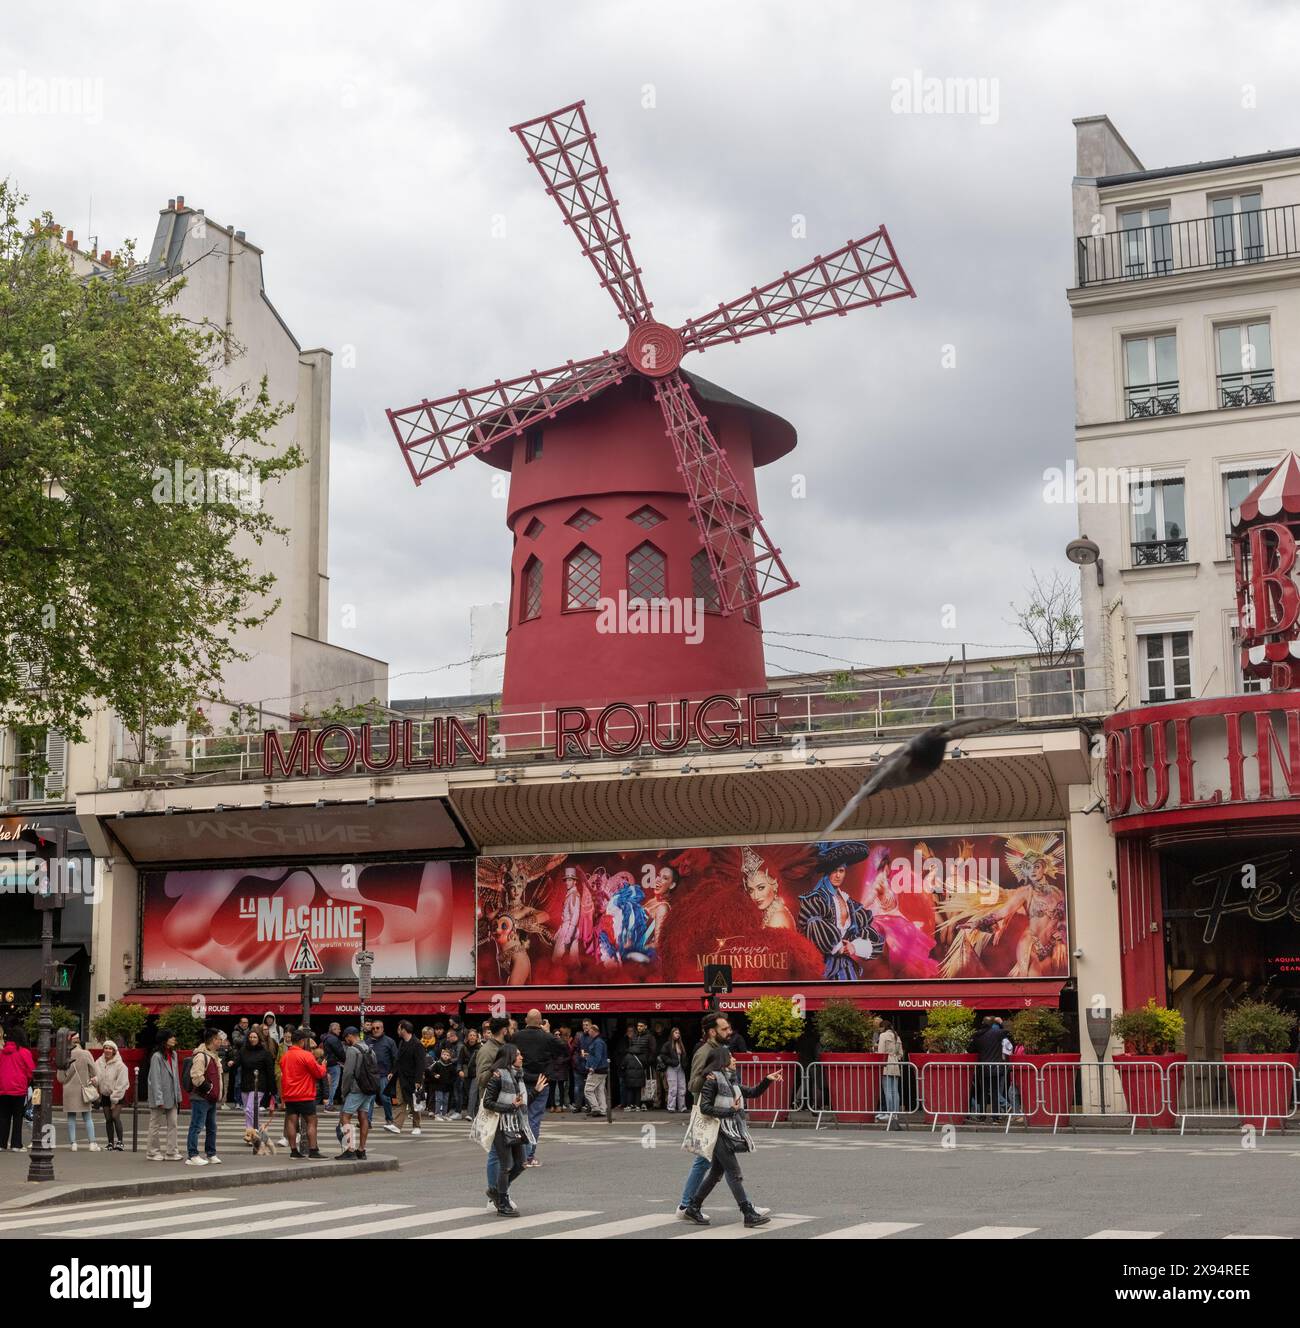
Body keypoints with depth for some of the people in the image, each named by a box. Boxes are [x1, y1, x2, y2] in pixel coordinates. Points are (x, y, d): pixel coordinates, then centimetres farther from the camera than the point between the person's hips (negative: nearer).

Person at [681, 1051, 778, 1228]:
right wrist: (730, 1110, -16)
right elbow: (705, 1107, -14)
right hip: (719, 1132, -9)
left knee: (716, 1173, 12)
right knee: (734, 1173, -7)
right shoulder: (712, 1079, -9)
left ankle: (692, 1209, 19)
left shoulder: (732, 1080, 16)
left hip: (732, 1132, 9)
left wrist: (767, 1080, 7)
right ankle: (749, 1214, -7)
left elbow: (753, 1092, 20)